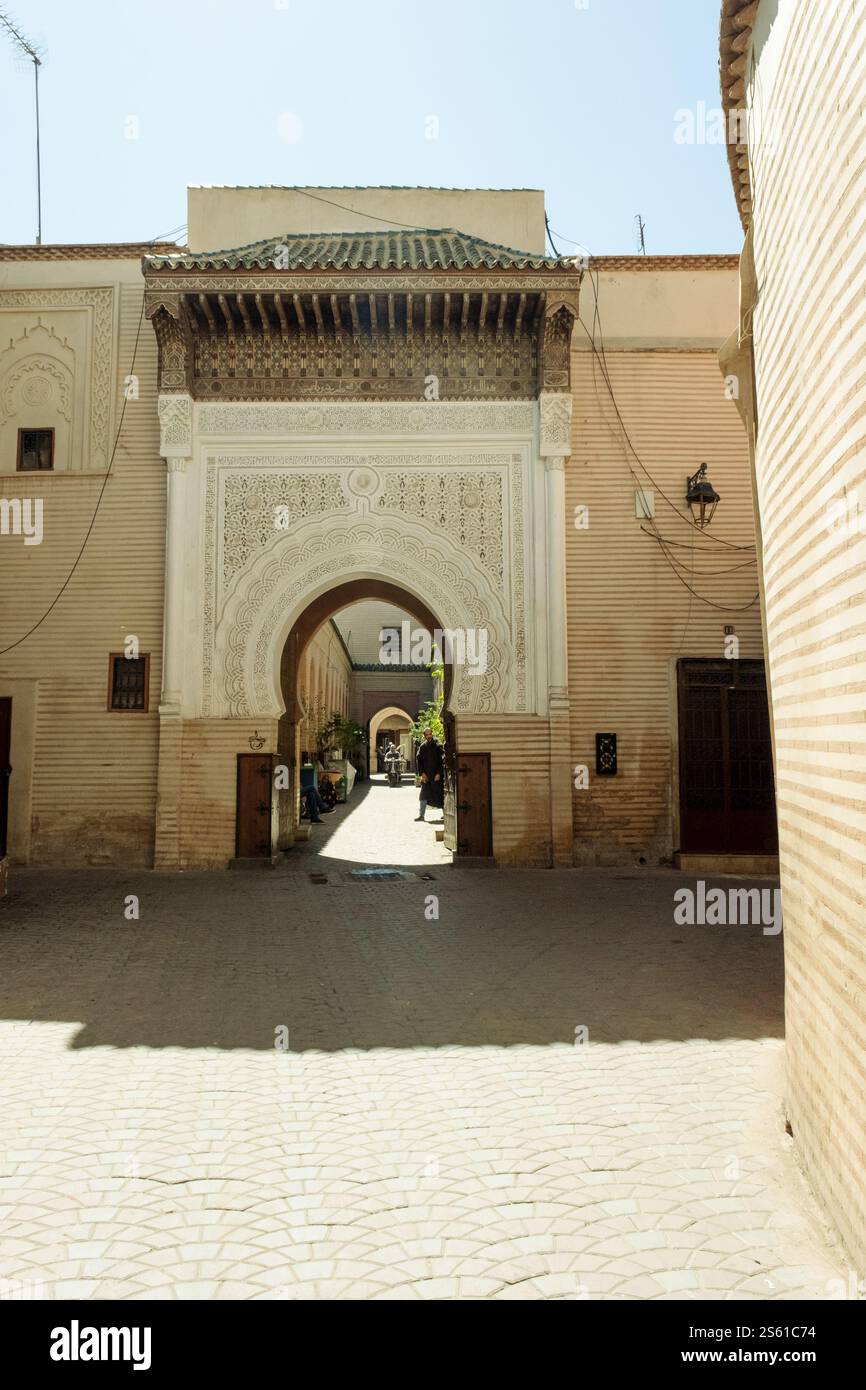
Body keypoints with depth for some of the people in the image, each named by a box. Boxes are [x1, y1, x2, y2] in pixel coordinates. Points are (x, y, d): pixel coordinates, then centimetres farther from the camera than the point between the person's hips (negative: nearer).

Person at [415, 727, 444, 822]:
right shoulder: (422, 747, 4)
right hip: (426, 775, 3)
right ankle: (421, 815, 3)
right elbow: (418, 760, 3)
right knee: (424, 795, -1)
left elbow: (443, 761, -8)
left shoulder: (438, 746, -5)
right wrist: (422, 773, -7)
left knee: (440, 794, 5)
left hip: (437, 775, -3)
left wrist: (439, 773, -14)